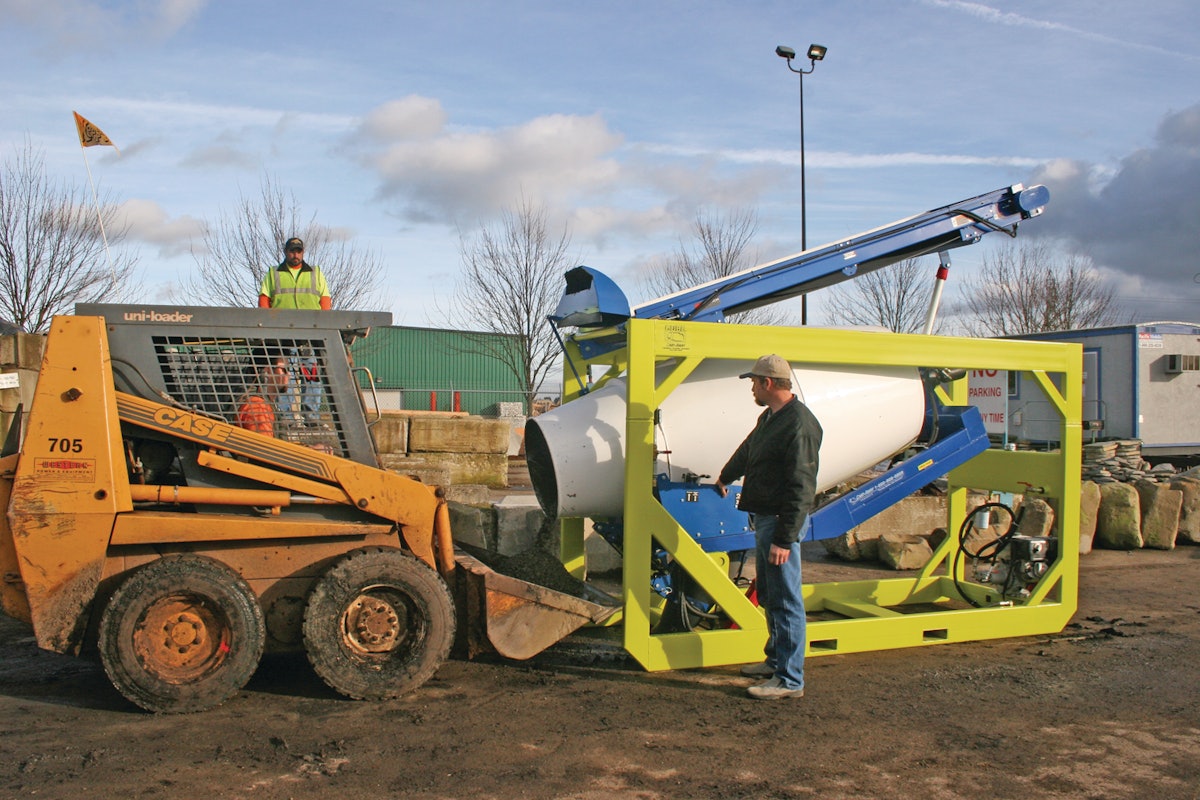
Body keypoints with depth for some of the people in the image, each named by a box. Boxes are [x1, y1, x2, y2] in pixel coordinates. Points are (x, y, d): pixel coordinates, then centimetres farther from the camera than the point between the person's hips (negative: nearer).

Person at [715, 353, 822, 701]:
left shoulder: (799, 424, -18)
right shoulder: (769, 418, 13)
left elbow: (801, 490, -22)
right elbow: (747, 451, 34)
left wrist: (784, 539, -24)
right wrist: (726, 477, 50)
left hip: (781, 522, -10)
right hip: (763, 517, 10)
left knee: (785, 600, -4)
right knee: (768, 595, 18)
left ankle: (789, 679, 4)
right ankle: (776, 660, 32)